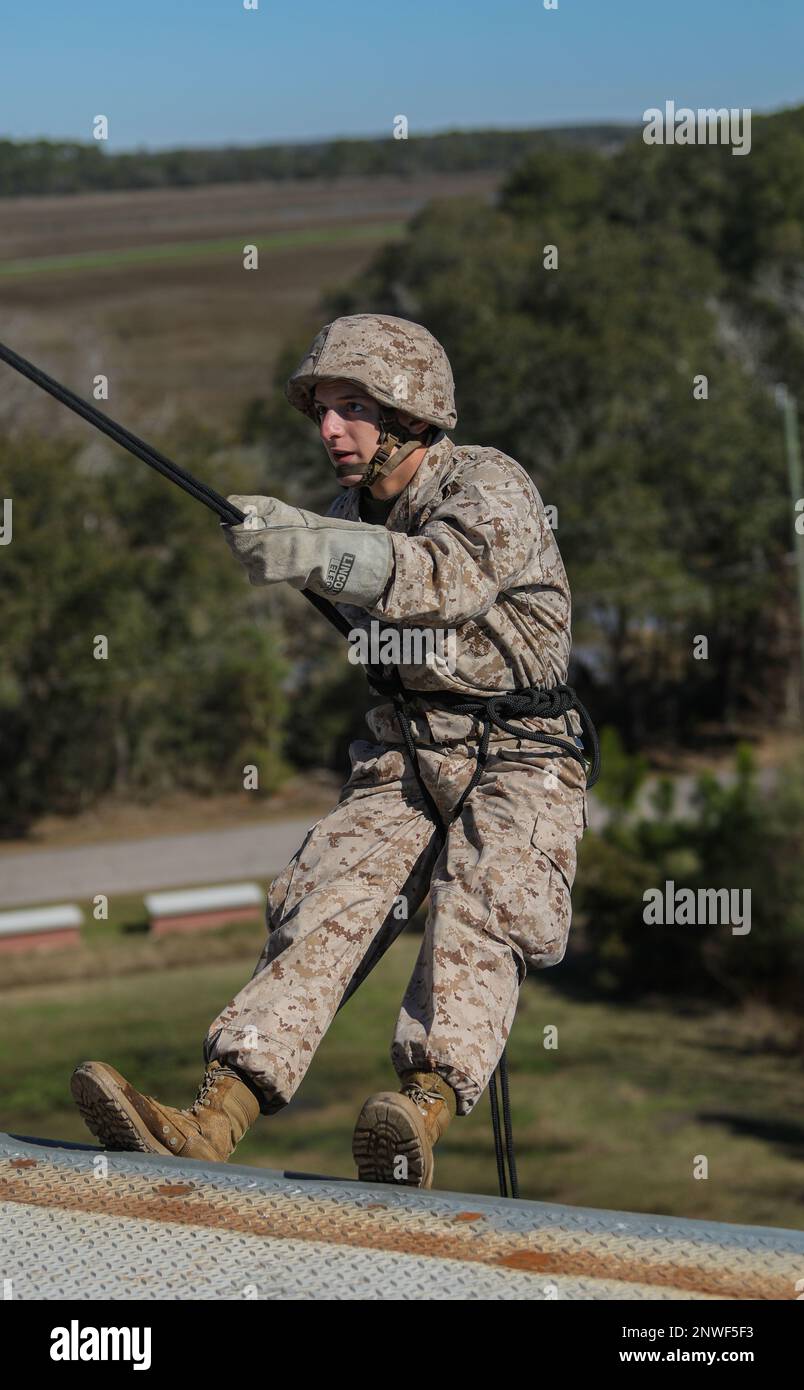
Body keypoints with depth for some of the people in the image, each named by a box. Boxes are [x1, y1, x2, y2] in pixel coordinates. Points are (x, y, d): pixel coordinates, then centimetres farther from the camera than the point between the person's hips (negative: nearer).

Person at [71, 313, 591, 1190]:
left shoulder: (488, 486, -11)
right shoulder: (353, 512, 11)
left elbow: (454, 575, -36)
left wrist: (309, 546, -47)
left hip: (518, 758, -5)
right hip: (402, 755, 5)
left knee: (478, 911, -31)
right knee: (326, 895, -19)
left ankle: (424, 1114, -51)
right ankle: (213, 1120, -36)